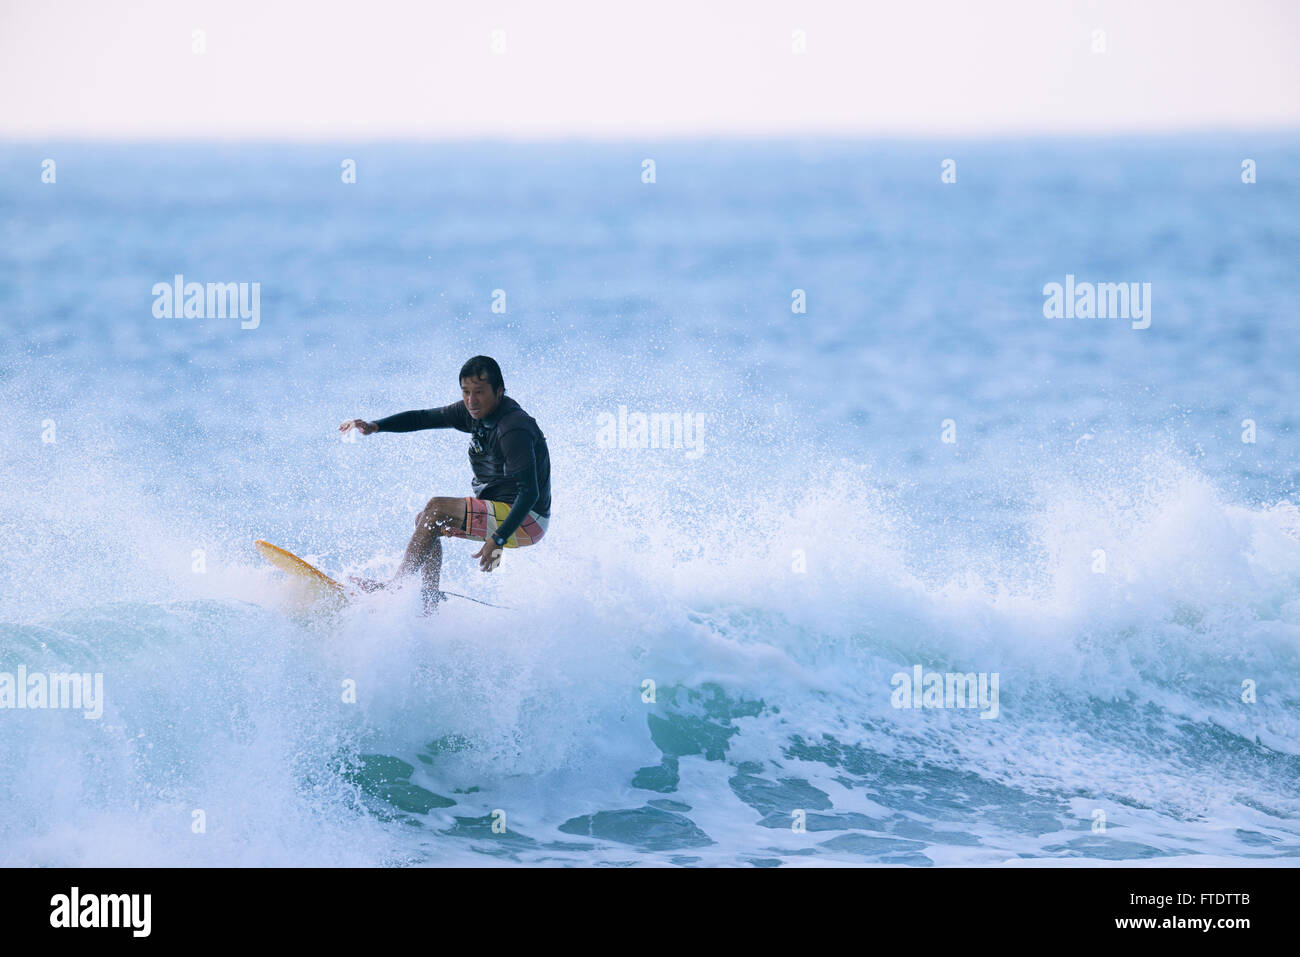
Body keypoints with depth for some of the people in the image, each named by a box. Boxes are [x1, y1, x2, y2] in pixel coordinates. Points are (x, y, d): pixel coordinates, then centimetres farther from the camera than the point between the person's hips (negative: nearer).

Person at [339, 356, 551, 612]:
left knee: (436, 509, -19)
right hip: (498, 513, 10)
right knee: (426, 521, 12)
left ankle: (395, 586, -18)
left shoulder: (513, 430, -24)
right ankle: (430, 599, 6)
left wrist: (498, 539, -37)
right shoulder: (478, 411, 3)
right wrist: (375, 426, -4)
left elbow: (530, 493, -30)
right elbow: (426, 418, 9)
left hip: (525, 521, -10)